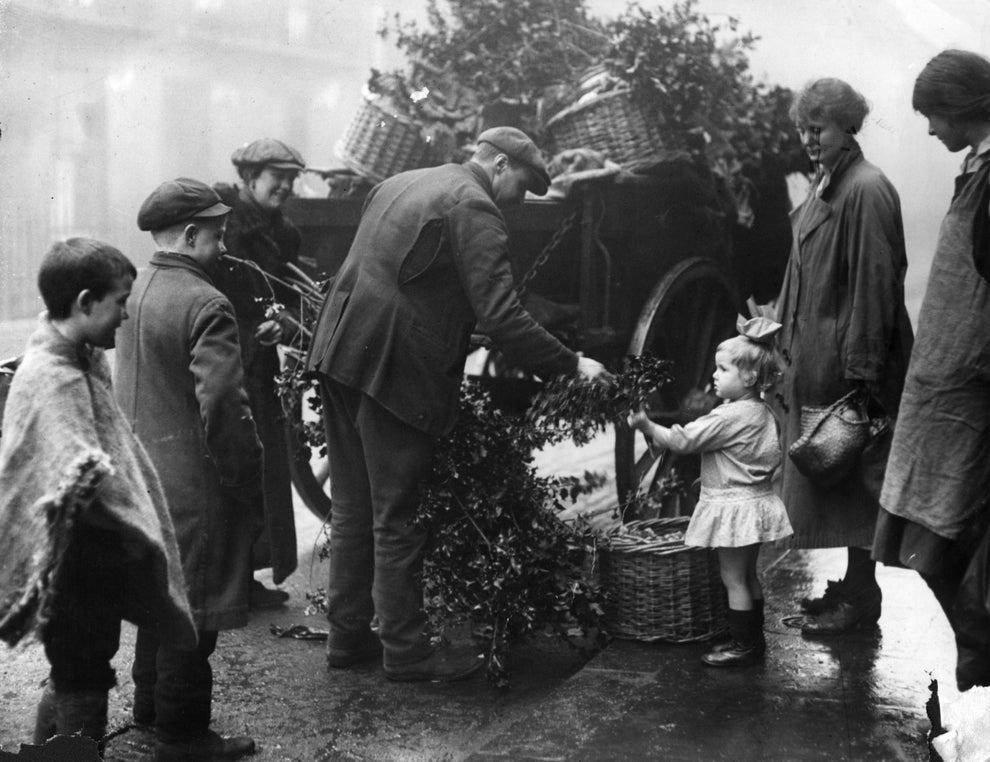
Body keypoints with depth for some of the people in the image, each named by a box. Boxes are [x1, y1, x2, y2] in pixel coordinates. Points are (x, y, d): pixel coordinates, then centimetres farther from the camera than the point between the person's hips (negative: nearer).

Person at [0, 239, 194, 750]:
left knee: (75, 678, 22)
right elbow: (85, 480, -36)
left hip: (92, 558, 9)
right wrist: (140, 534, -30)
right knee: (80, 685, 3)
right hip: (78, 568, -9)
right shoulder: (55, 379, -24)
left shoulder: (75, 361, 6)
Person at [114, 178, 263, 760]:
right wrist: (248, 480, -16)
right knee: (193, 608, 3)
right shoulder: (206, 305, -21)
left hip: (144, 467, 9)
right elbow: (223, 406, -25)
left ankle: (152, 701, 38)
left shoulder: (137, 289, 7)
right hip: (194, 483, -9)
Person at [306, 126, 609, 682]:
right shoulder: (475, 209, -11)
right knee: (398, 521, 1)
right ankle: (405, 650, 11)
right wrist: (571, 365, -12)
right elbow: (502, 316, -18)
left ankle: (348, 636, 25)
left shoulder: (398, 184, 18)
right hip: (394, 371, -9)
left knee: (353, 509, 16)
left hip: (342, 356, 9)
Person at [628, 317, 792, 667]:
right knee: (748, 574, 18)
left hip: (735, 505, -10)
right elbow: (773, 459, 17)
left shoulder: (730, 416, -23)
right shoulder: (761, 412, 7)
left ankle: (744, 645, 7)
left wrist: (647, 426, -13)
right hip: (755, 498, 10)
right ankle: (754, 638, 28)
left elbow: (684, 440, -22)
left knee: (733, 578, 0)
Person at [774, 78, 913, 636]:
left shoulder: (867, 190, -15)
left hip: (850, 361, -9)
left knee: (853, 479, 0)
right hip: (815, 357, 9)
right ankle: (852, 585, 26)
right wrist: (789, 346, 15)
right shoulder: (823, 187, 13)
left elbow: (876, 285, -19)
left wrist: (861, 370, -21)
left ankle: (861, 598, 12)